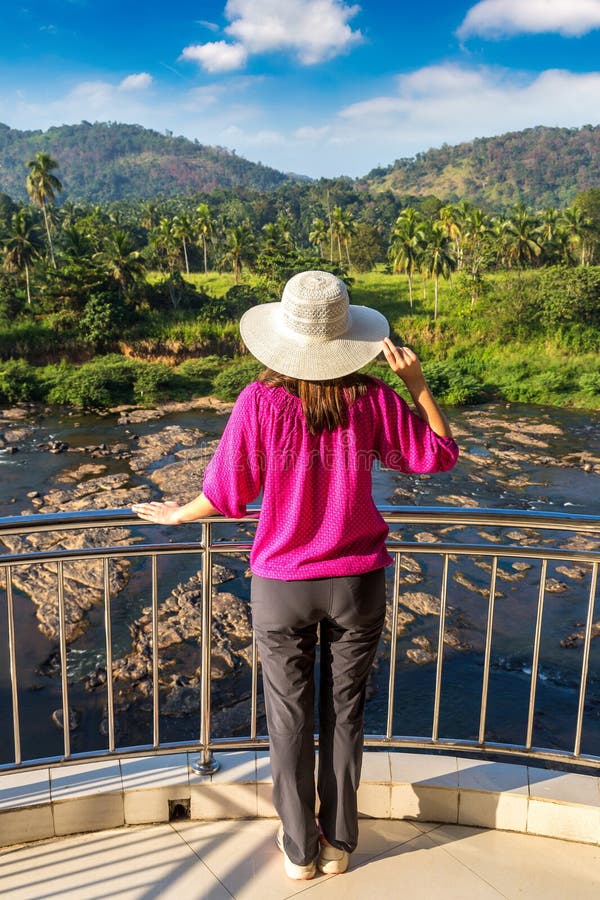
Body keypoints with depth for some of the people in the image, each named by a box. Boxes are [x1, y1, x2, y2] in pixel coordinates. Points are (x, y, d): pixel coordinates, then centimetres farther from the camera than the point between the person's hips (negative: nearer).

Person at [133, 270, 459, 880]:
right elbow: (440, 454, 0)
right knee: (344, 714, 19)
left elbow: (225, 495, -10)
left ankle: (299, 850, 35)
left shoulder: (259, 402, -17)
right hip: (358, 583, 2)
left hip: (282, 586, -1)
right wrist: (418, 385, -5)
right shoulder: (371, 399, -13)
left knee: (290, 718, 17)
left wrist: (176, 515, 9)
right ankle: (338, 844, 37)